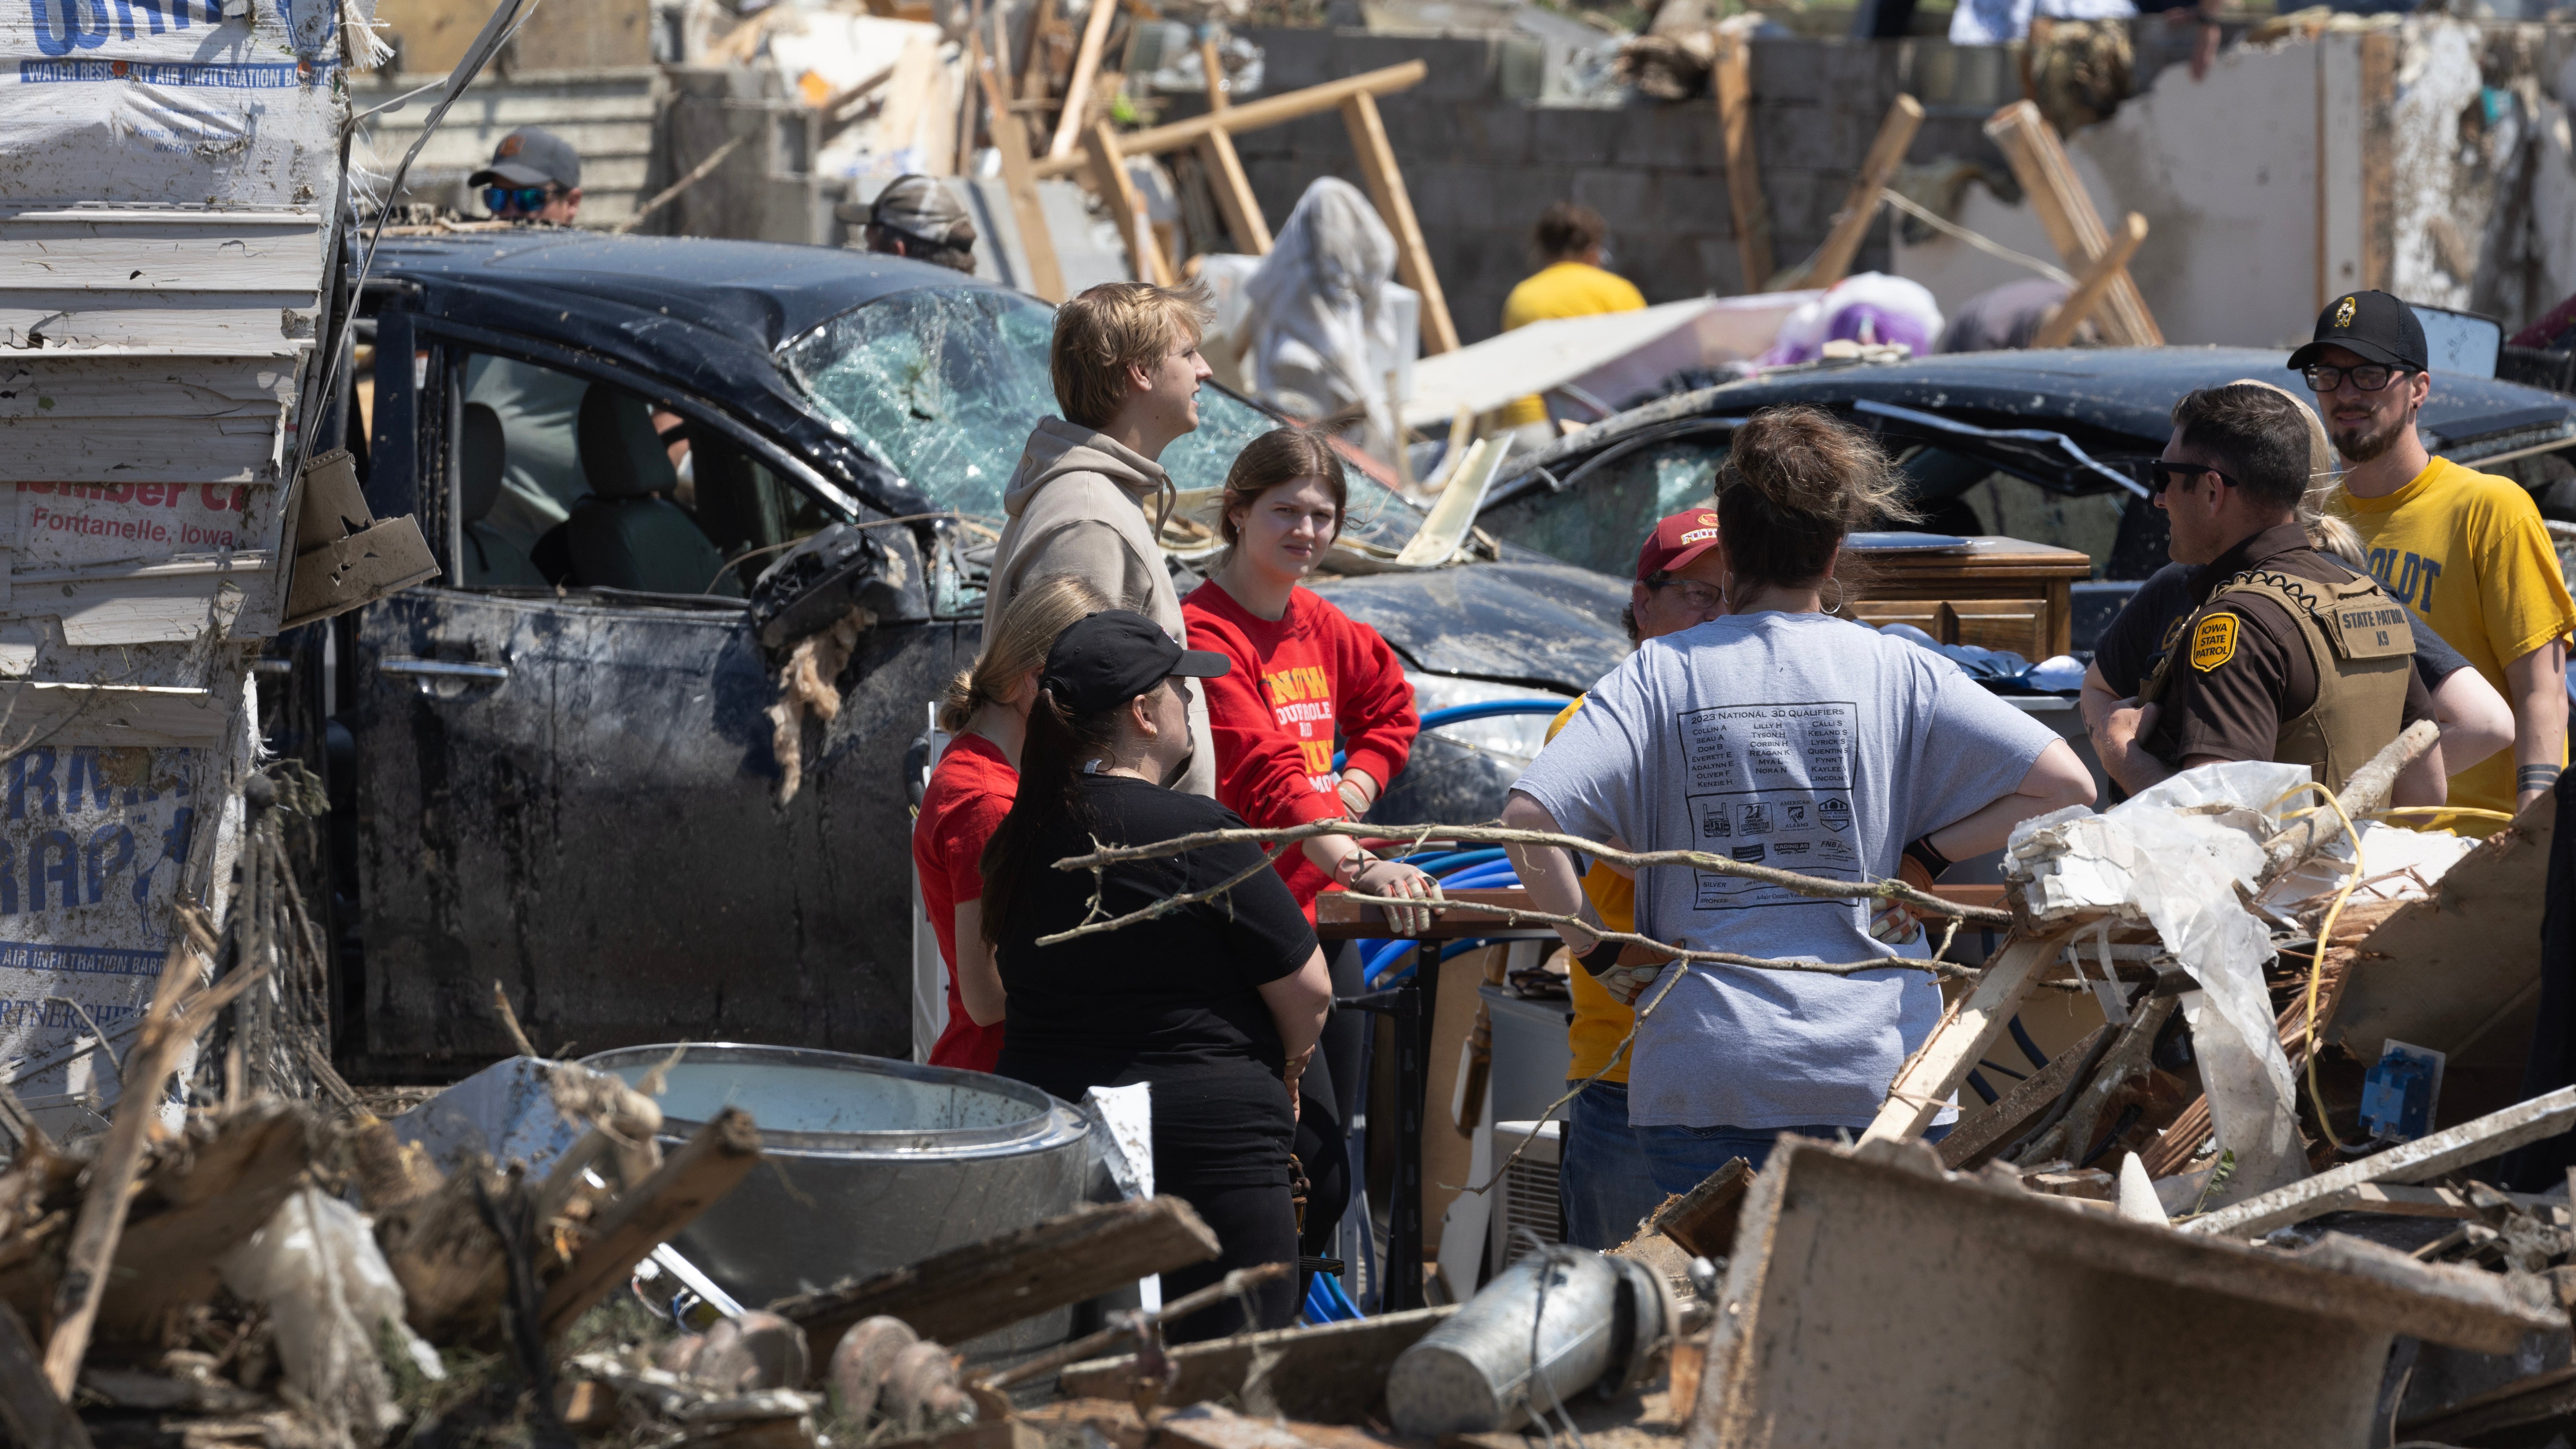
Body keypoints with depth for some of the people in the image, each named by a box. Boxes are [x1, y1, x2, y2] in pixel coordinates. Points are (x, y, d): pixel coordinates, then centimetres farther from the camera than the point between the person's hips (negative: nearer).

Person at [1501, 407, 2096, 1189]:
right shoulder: (1896, 671, 2)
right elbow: (2065, 785, -2)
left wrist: (1596, 952, 0)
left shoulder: (1660, 674, 0)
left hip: (1706, 1072, 0)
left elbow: (1529, 817, -10)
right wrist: (1925, 858, 5)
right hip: (1878, 1070, 0)